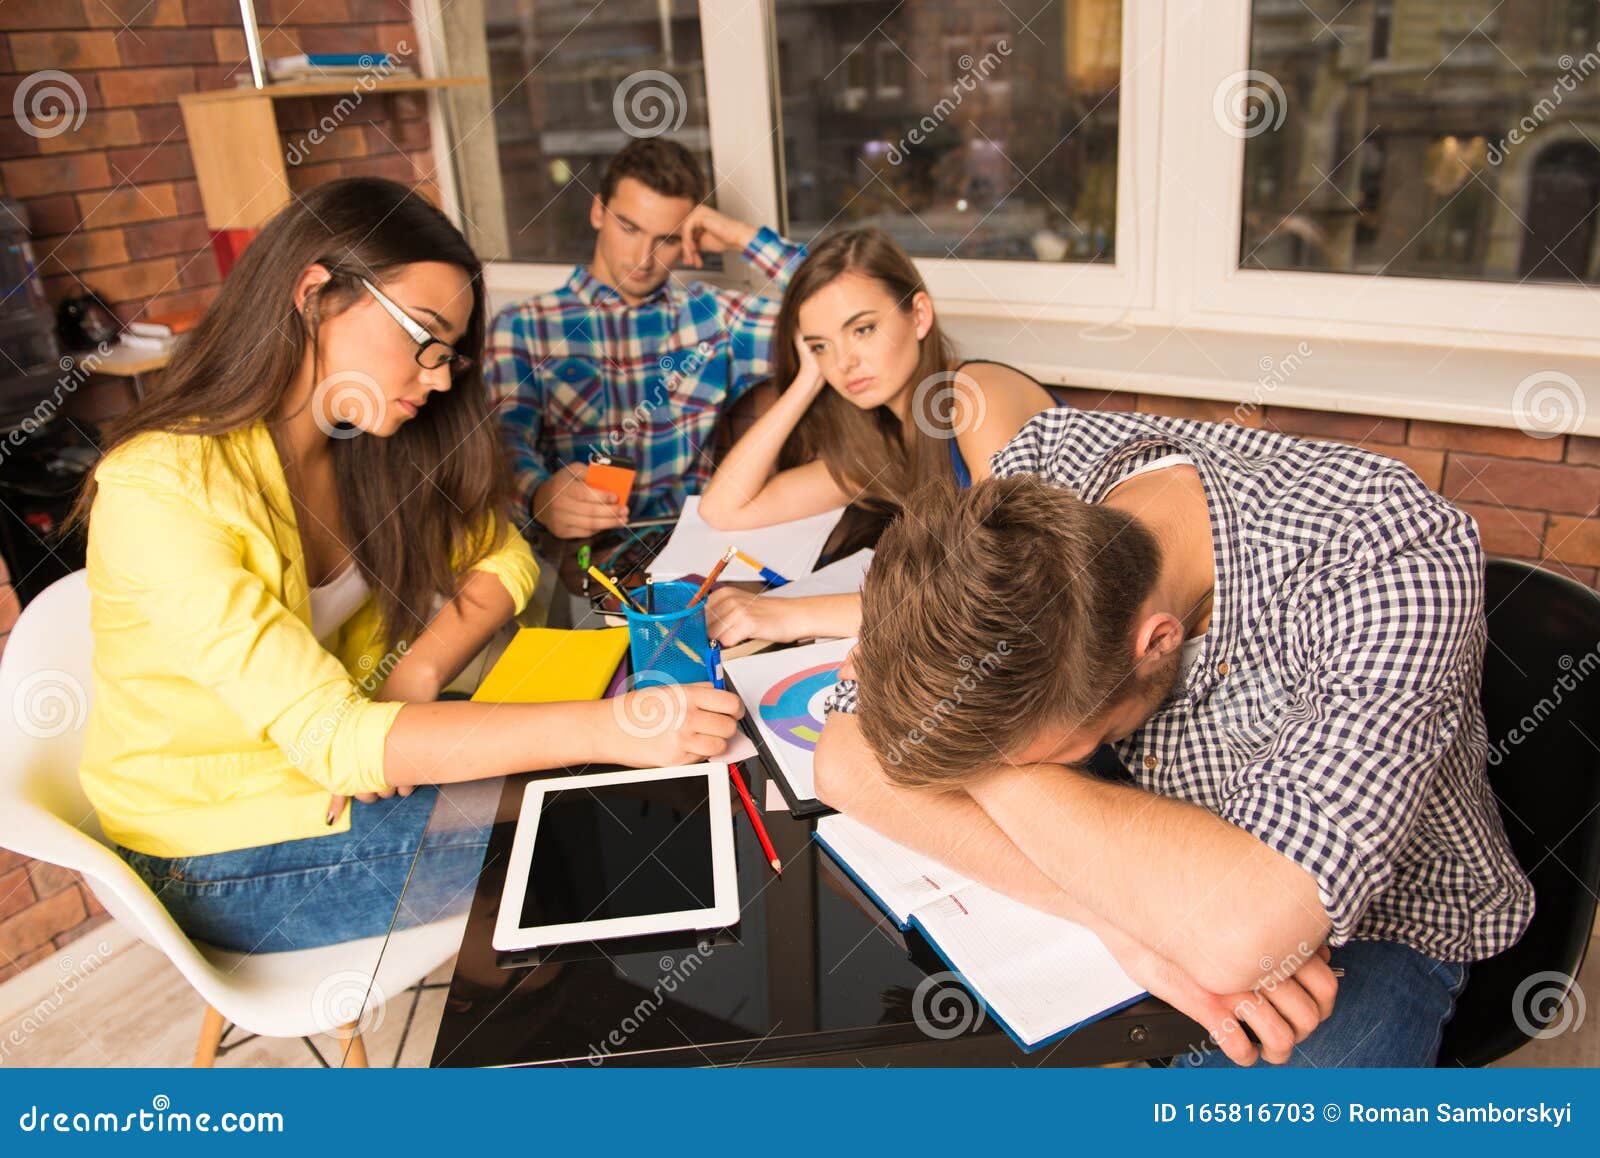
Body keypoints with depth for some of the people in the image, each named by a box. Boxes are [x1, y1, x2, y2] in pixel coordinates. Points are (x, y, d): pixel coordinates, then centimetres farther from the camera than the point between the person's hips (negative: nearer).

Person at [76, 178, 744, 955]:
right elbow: (329, 735, -34)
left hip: (340, 763, 6)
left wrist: (419, 673, -17)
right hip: (226, 856, -6)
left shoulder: (358, 443, -4)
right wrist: (604, 729, -40)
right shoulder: (159, 491, -28)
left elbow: (500, 556, 3)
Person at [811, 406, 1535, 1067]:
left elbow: (1244, 930, -42)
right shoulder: (1044, 469, -21)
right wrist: (1118, 911, -31)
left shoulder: (1397, 562, -33)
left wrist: (997, 766, -29)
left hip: (1378, 923, -4)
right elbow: (845, 760, -21)